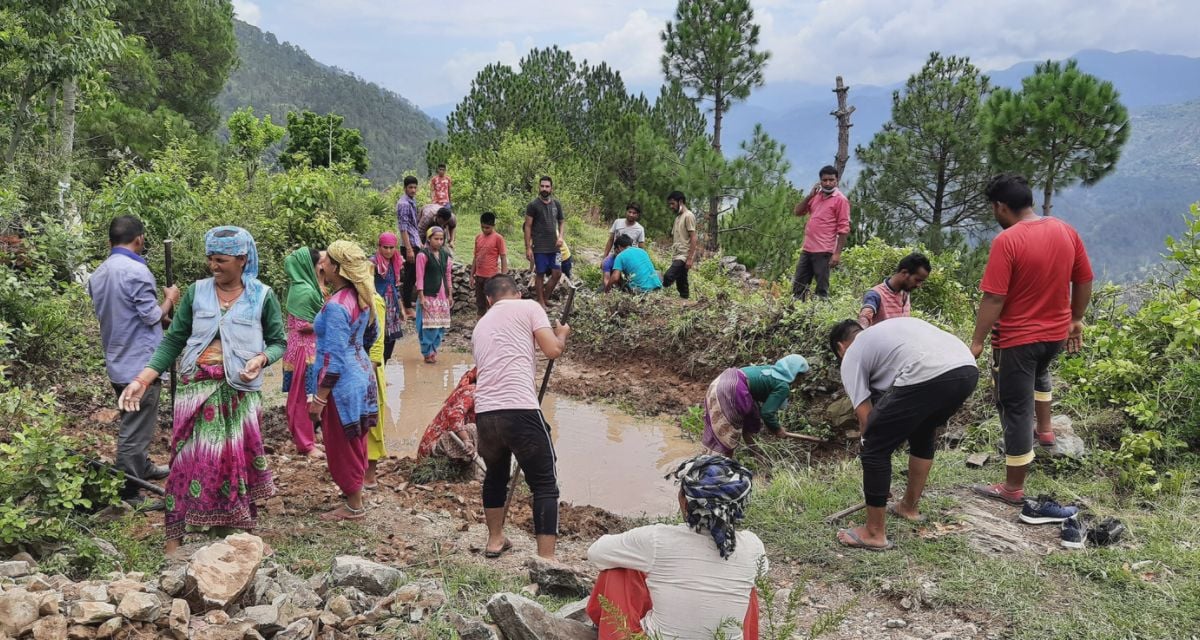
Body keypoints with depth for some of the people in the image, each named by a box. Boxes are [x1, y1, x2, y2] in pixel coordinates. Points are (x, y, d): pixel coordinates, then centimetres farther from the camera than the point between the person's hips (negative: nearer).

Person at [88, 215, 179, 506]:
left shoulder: (97, 275, 7)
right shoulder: (137, 271, -19)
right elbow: (152, 316, -17)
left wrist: (162, 318, 20)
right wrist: (169, 299, 2)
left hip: (117, 362, 9)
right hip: (140, 363, -9)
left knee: (132, 422, 24)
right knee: (135, 430, -1)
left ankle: (143, 468, 41)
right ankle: (126, 494, 5)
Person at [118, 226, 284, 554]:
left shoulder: (262, 296, -4)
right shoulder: (196, 291, 0)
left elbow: (279, 342, 2)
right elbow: (173, 340, 2)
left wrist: (261, 358, -19)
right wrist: (143, 379, -8)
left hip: (239, 392, -1)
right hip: (197, 388, 1)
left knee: (237, 459, 9)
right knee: (190, 457, 3)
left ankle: (236, 528, 26)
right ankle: (175, 534, 14)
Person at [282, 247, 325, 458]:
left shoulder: (303, 287, 9)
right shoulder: (305, 291, -20)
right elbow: (304, 326, -20)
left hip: (308, 348, 10)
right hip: (305, 349, -10)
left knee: (301, 396, 16)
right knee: (304, 396, 0)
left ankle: (304, 438, 27)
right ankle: (305, 443, 9)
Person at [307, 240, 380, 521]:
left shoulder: (336, 306, -24)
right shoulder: (361, 297, 3)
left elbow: (333, 358, -24)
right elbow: (372, 333, 19)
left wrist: (319, 397, -19)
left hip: (342, 384, -9)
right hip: (361, 374, 9)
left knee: (342, 447, 5)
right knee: (354, 443, 20)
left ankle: (354, 507, 17)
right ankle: (355, 497, 33)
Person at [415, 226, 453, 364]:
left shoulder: (445, 255, 11)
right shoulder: (423, 255, -7)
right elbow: (420, 277, -9)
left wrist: (450, 295, 13)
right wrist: (421, 297, -13)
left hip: (443, 296, 6)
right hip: (428, 295, -6)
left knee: (441, 325, 5)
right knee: (429, 325, -5)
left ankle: (434, 349, 18)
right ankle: (428, 353, 7)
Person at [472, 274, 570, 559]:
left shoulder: (480, 325, 26)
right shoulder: (529, 307, 8)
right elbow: (552, 350, -2)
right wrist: (562, 333, 20)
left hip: (484, 412, 6)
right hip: (520, 410, -6)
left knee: (495, 474, 29)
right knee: (545, 485, 4)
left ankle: (495, 540, 42)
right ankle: (546, 560, 0)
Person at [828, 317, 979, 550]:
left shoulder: (852, 356, 19)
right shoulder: (887, 328, 40)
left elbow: (865, 417, 16)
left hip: (926, 377, -8)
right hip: (968, 369, 8)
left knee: (876, 449, 8)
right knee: (923, 435, 34)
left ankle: (874, 533, 16)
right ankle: (909, 507, 46)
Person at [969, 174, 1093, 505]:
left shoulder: (1007, 241, -22)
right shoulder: (1066, 231, -2)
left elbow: (994, 298, -22)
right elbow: (1084, 281, 7)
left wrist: (977, 341, -14)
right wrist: (1075, 319, 21)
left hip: (1017, 338, -7)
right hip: (1056, 333, 7)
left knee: (1016, 410, 4)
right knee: (1039, 372, 39)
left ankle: (1013, 488, 13)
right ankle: (1045, 429, 49)